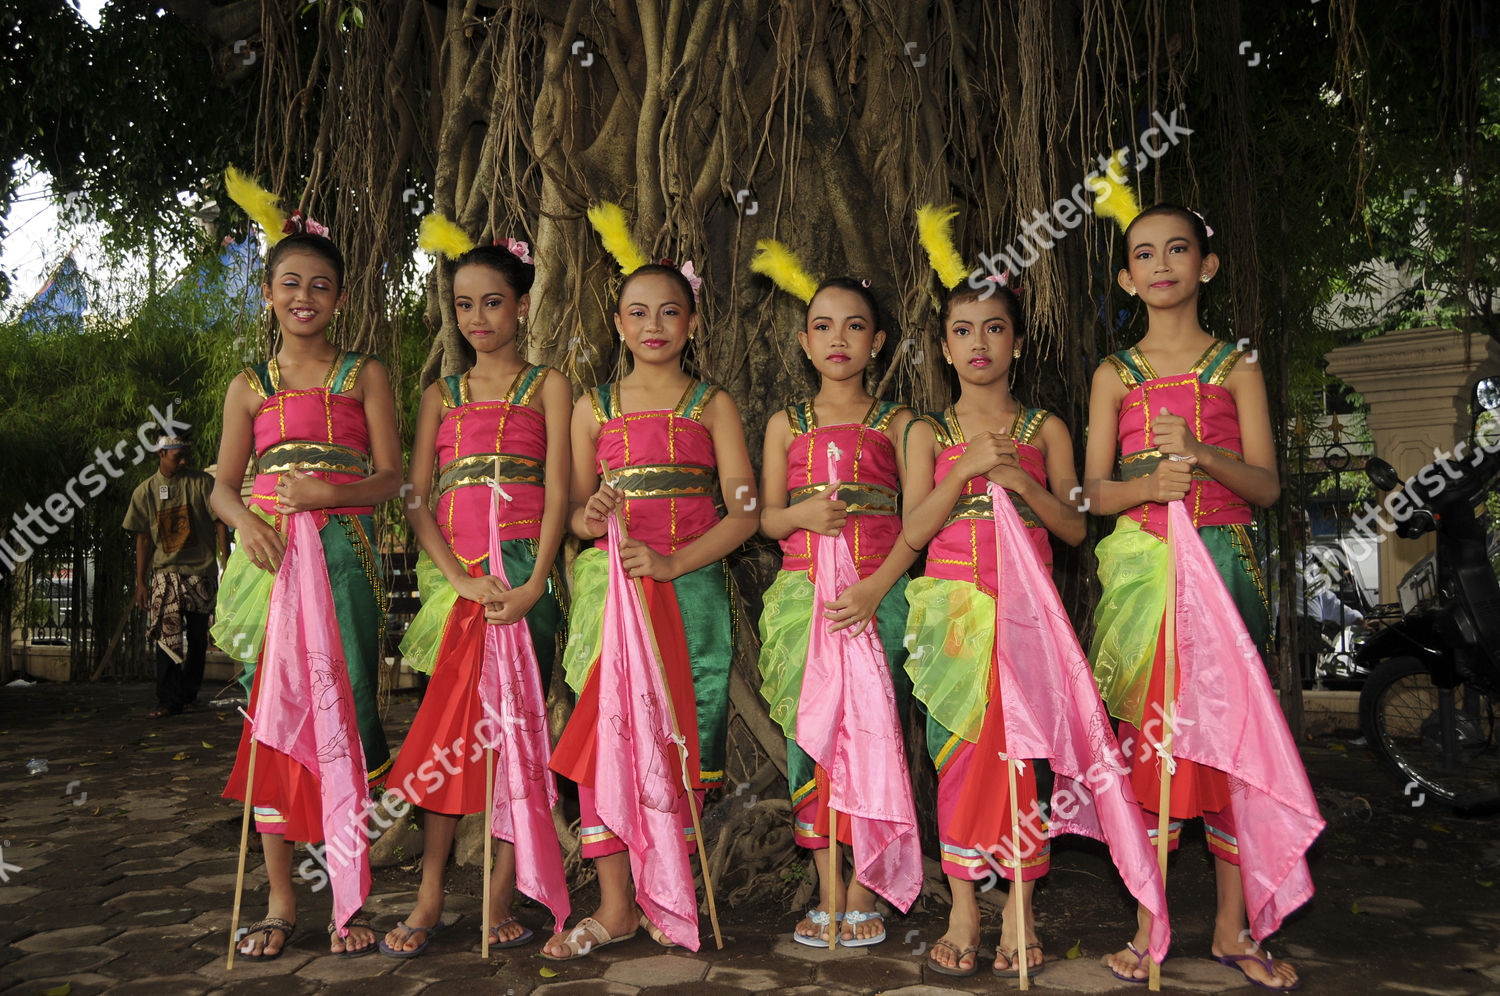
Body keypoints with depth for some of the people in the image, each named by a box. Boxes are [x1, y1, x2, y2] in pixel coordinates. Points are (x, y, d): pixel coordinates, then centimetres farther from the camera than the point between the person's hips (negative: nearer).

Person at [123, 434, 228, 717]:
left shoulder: (202, 482, 1)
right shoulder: (146, 491, 6)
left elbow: (220, 524, 2)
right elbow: (144, 538, 8)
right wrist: (140, 582, 6)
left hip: (201, 570, 0)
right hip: (164, 572, 0)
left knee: (197, 637, 5)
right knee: (166, 635, -9)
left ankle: (189, 692, 20)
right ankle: (169, 700, -6)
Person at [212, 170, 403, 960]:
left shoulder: (364, 376, 8)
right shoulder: (249, 386, 12)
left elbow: (389, 477, 1)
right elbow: (223, 487, 9)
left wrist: (328, 491, -17)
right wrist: (247, 522, -13)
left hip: (344, 558, -2)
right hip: (271, 558, 2)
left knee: (344, 719, -3)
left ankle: (348, 898, 7)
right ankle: (281, 901, 13)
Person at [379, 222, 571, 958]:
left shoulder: (547, 387, 9)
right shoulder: (441, 396, 15)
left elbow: (558, 494, 0)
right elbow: (416, 500, 7)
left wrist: (533, 584, -13)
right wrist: (461, 577, -8)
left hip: (525, 572, -2)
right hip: (456, 574, 2)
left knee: (519, 729, -1)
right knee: (449, 727, -1)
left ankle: (500, 896, 7)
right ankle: (429, 898, 5)